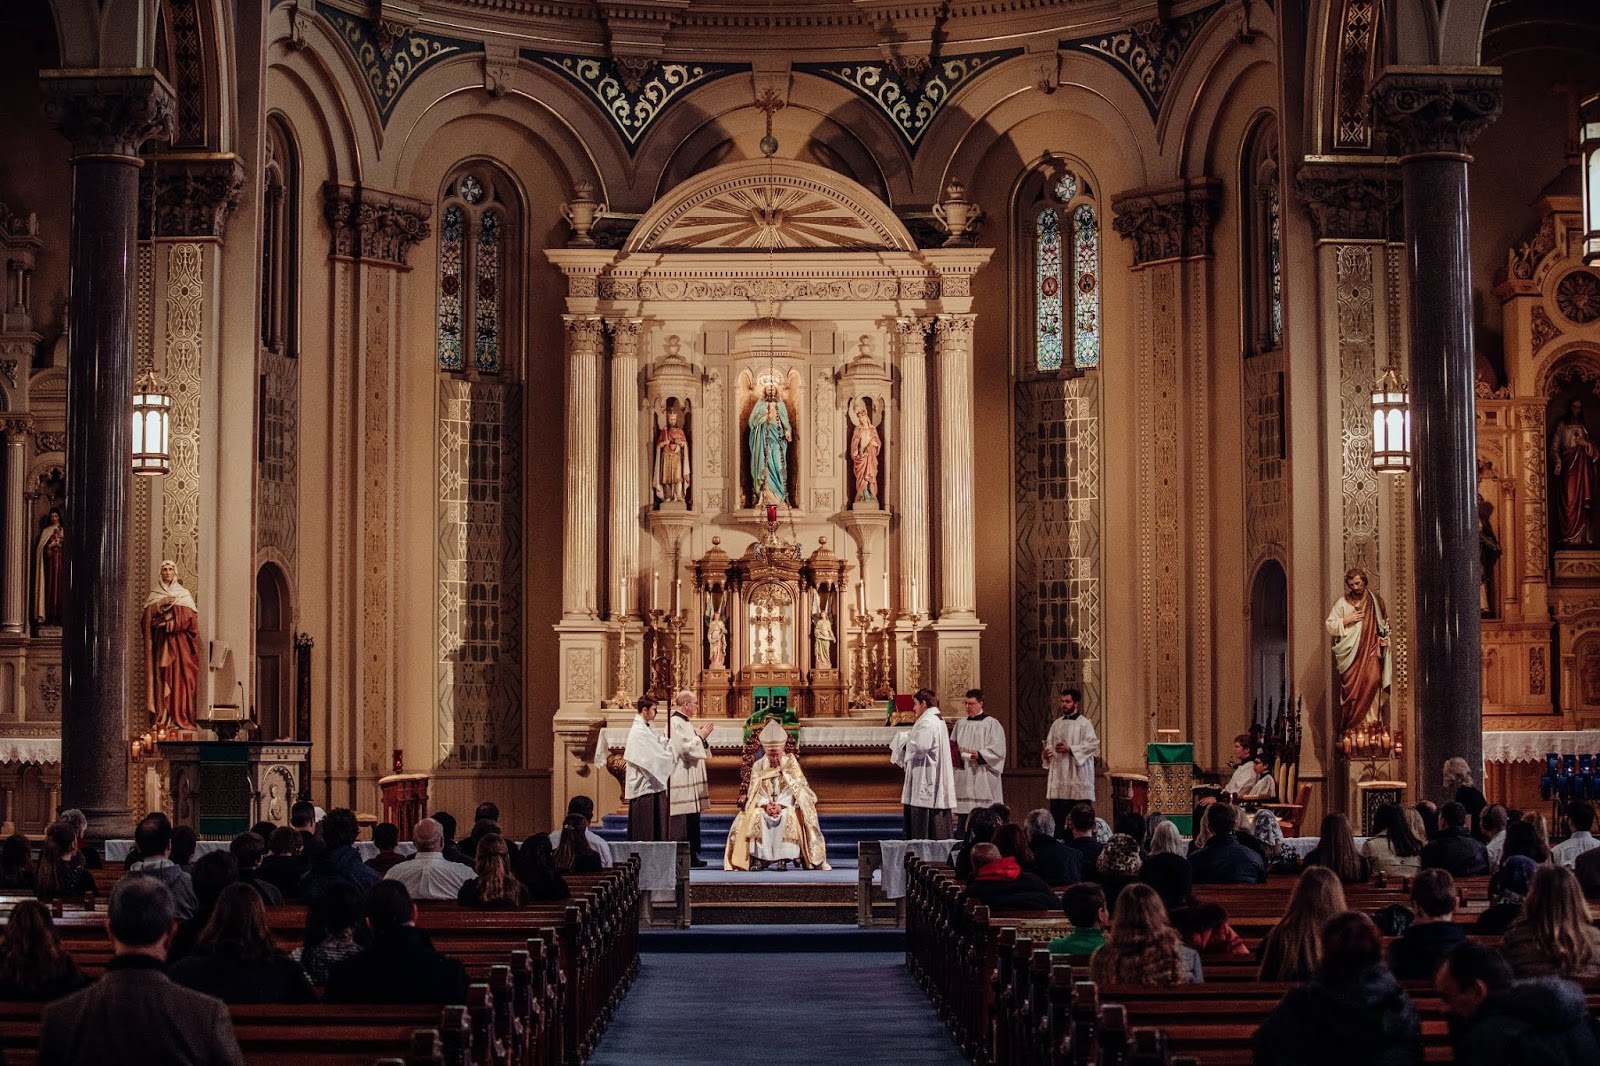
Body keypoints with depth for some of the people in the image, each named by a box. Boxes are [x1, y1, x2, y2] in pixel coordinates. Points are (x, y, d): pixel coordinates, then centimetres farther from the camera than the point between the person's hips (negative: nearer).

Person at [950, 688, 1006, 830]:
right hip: (963, 775, 5)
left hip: (983, 777, -5)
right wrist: (955, 753, -1)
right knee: (962, 812, 3)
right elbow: (952, 745, 20)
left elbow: (997, 749, -7)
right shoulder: (960, 724, 14)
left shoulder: (992, 724, -1)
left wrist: (980, 755, -19)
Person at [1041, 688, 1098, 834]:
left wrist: (1070, 749, -19)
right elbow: (1049, 744, 17)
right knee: (1057, 814, 3)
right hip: (1058, 776, 5)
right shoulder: (1057, 724, 16)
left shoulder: (1084, 723, -2)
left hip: (1077, 778, -5)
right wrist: (1045, 753, -6)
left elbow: (1093, 745, -12)